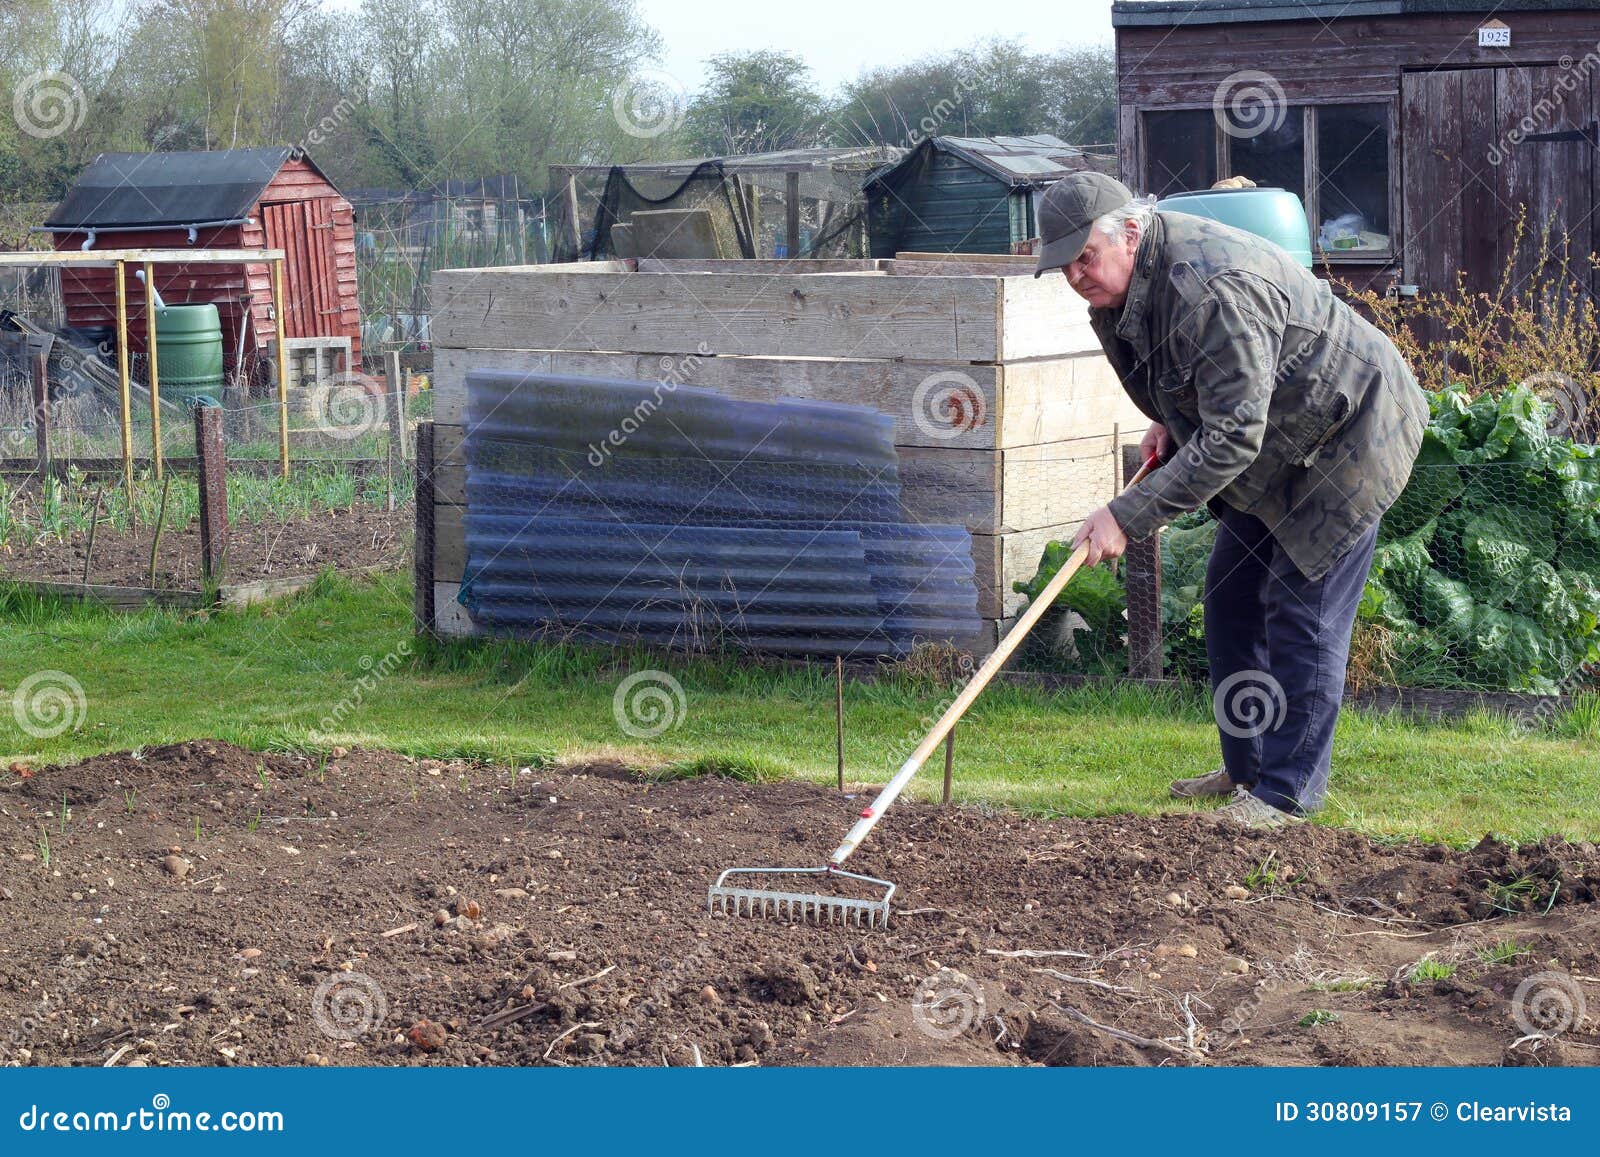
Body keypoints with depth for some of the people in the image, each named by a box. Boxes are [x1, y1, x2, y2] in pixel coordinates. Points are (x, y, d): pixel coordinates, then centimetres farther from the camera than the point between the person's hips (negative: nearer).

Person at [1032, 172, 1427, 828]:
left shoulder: (1214, 288, -35)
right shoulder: (1121, 282, -3)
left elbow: (1231, 436, -36)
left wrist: (1128, 516, -35)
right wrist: (1170, 424, 0)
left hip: (1345, 437, -10)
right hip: (1275, 447, 10)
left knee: (1301, 613, -9)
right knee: (1230, 598, 12)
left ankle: (1288, 791, 0)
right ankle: (1246, 767, 22)